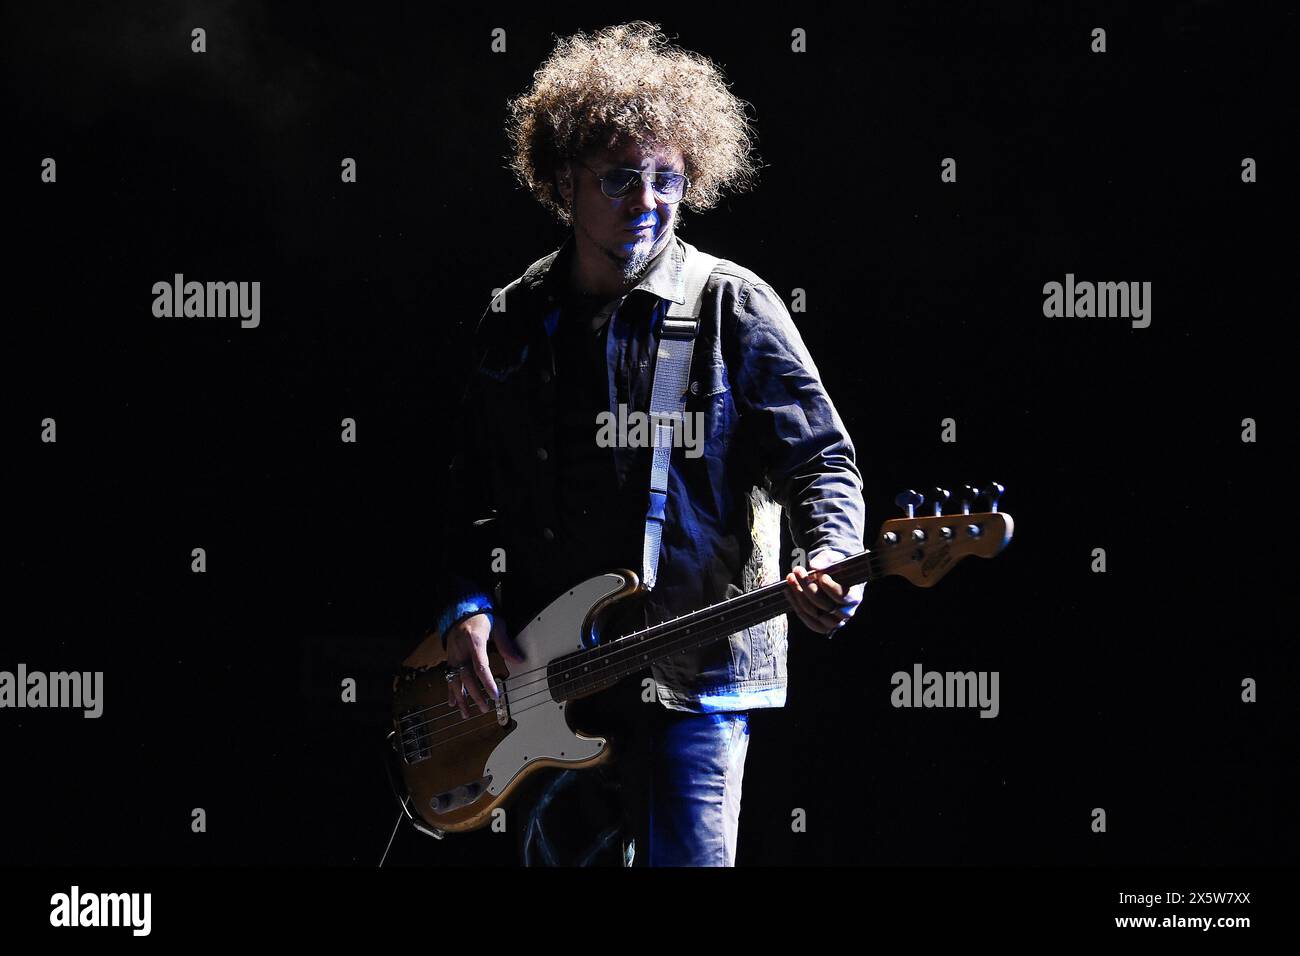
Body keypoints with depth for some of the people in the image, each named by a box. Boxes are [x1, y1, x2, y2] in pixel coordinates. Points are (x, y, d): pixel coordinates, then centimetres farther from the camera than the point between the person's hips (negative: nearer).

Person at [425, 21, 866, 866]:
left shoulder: (734, 311, -3)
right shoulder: (514, 324, 11)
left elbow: (821, 461, -5)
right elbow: (474, 494, 15)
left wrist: (830, 560, -25)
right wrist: (467, 609, -1)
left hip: (693, 678, -5)